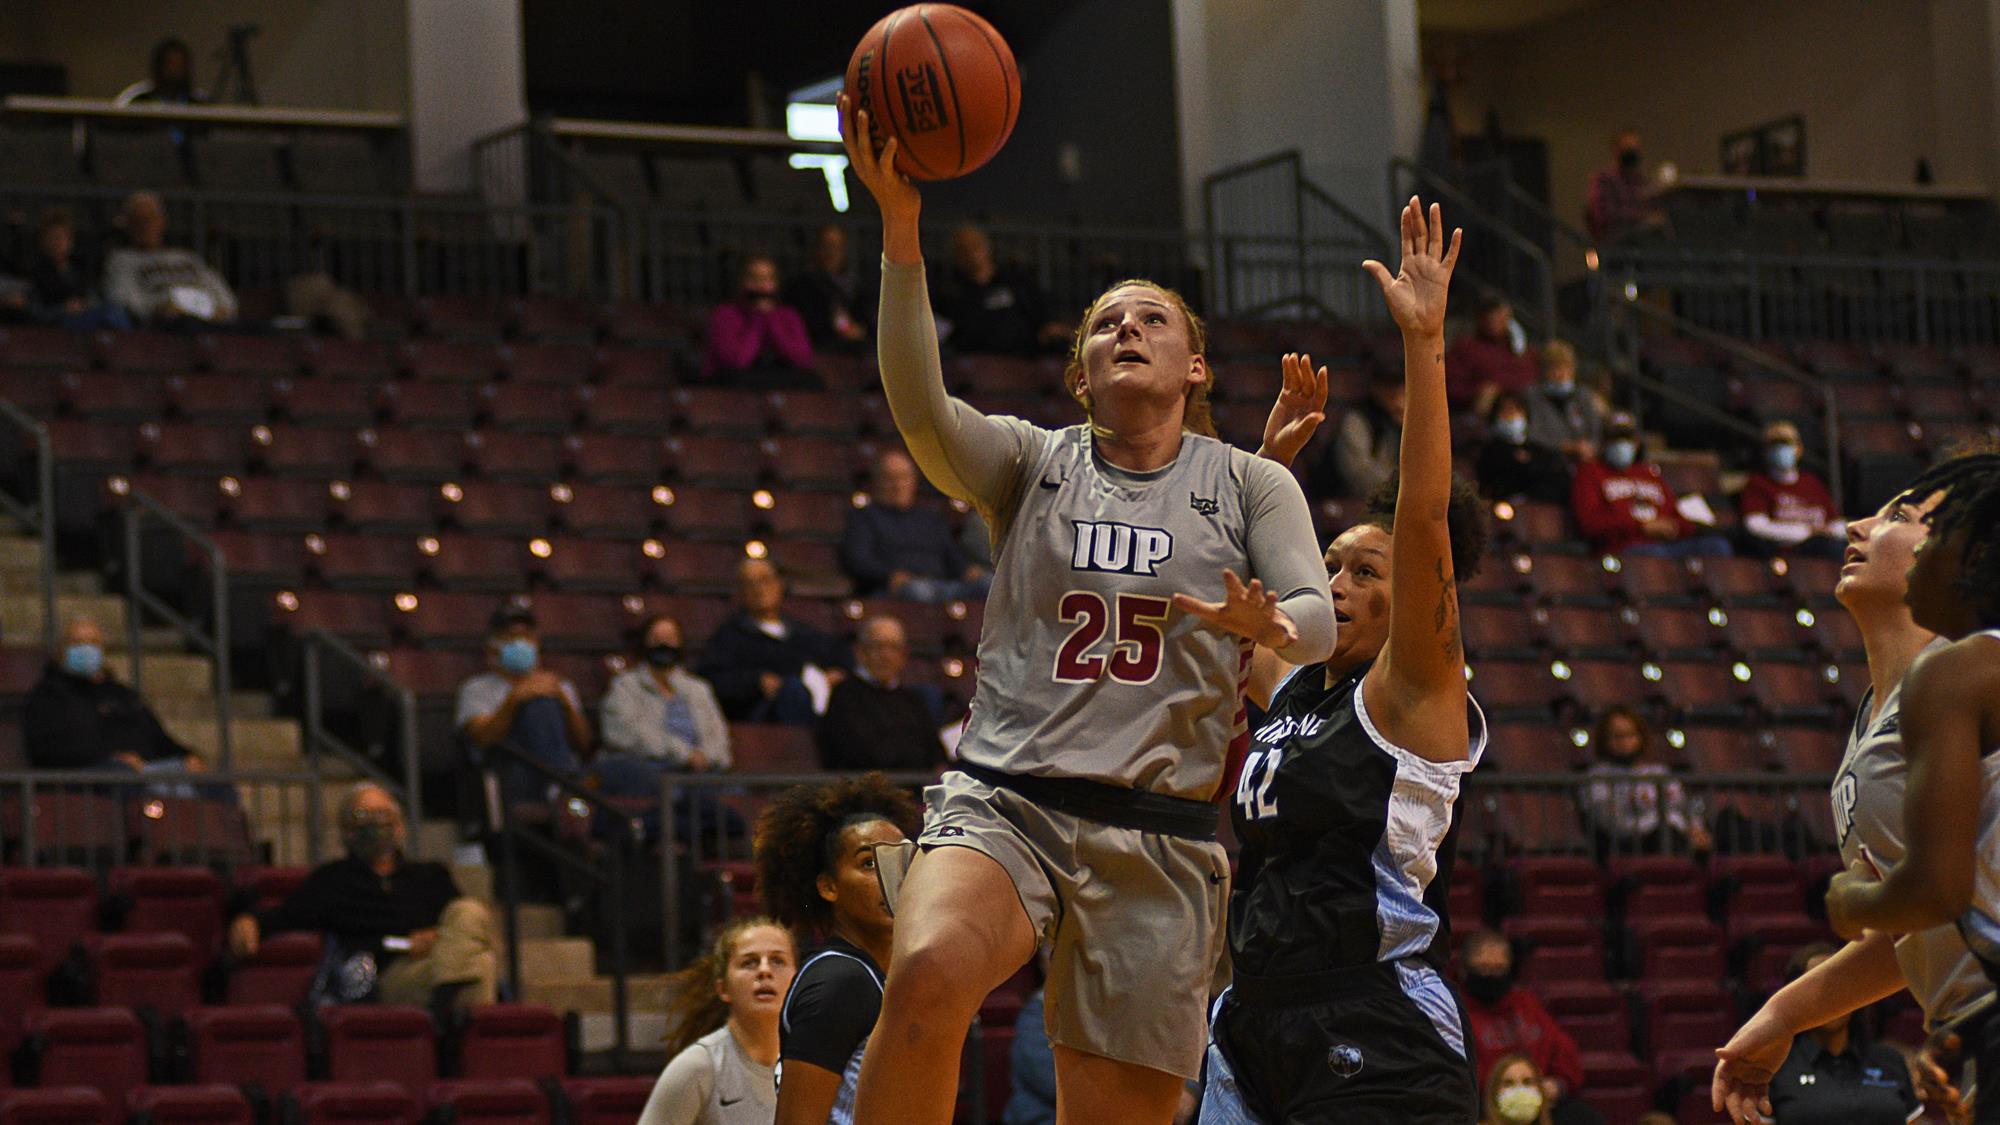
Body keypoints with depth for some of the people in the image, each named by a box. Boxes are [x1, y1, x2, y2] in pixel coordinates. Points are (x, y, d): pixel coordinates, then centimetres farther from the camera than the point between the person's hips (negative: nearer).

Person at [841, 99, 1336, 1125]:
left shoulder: (1249, 485, 13)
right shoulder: (1034, 463, 11)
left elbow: (1316, 621, -1)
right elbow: (920, 410, -8)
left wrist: (1268, 625, -27)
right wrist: (901, 232, -20)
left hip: (1159, 837, 1)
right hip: (1001, 804, -1)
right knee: (928, 974, -32)